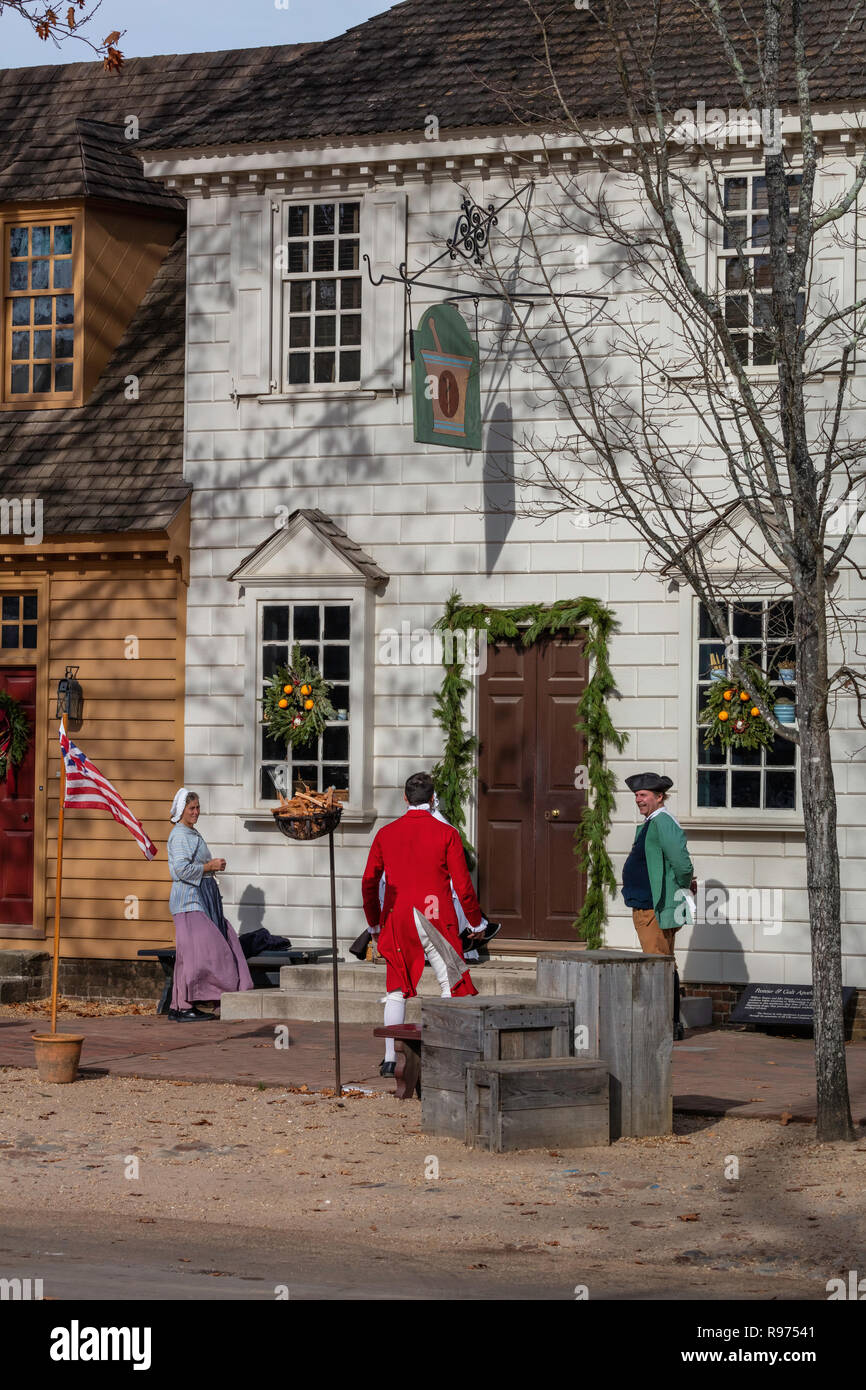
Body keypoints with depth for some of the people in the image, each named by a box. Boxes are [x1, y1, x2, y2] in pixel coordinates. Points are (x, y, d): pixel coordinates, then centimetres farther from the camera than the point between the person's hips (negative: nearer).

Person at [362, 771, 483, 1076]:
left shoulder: (386, 834, 5)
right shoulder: (446, 833, -4)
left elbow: (369, 882, 8)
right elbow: (462, 885, -4)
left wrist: (374, 922, 20)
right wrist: (476, 921, 8)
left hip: (397, 921, 3)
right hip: (437, 920, -3)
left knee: (397, 990, 10)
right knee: (451, 986, 6)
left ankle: (390, 1059, 7)